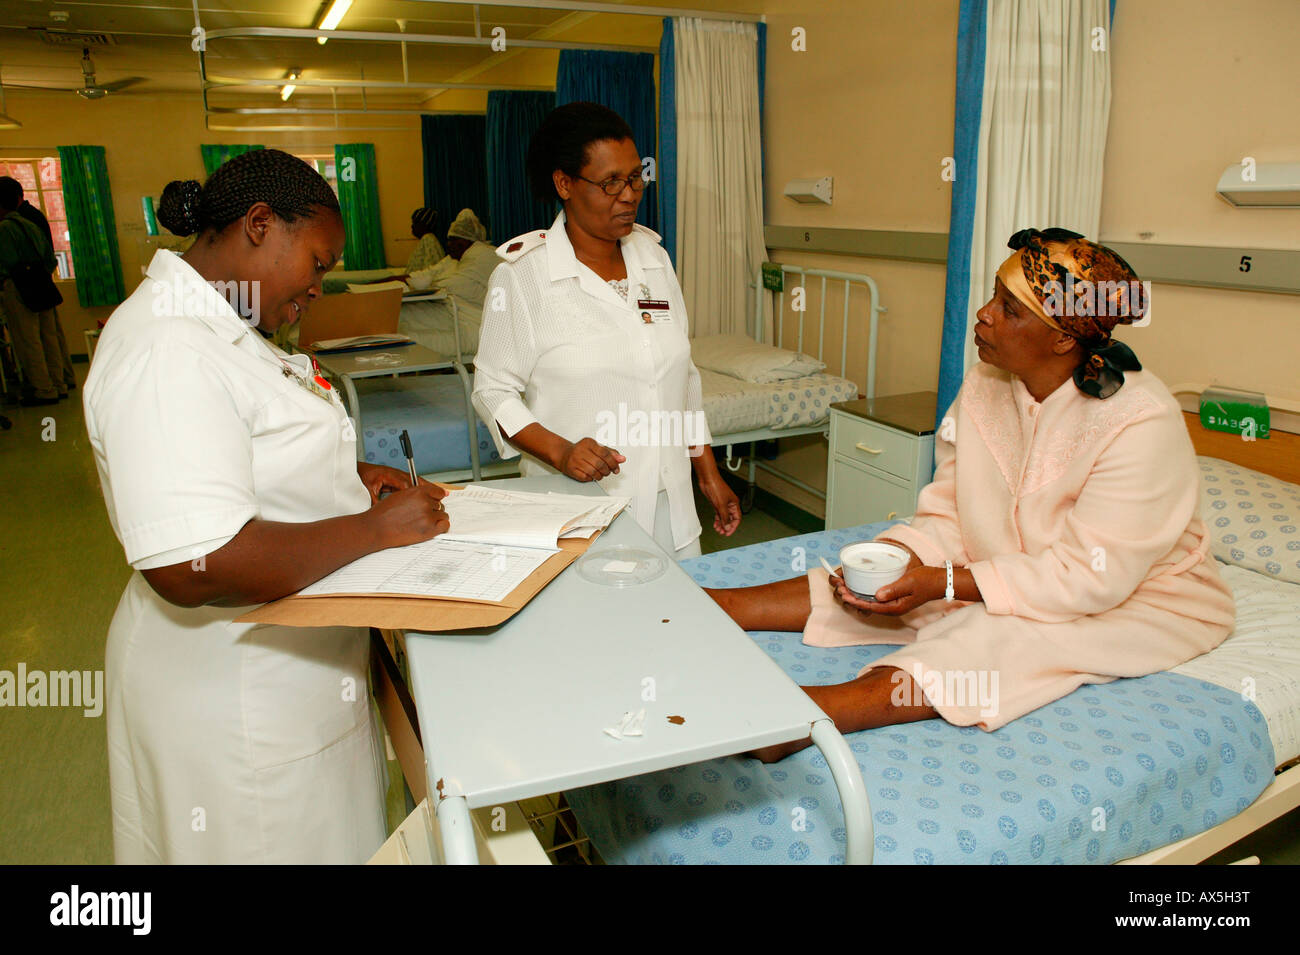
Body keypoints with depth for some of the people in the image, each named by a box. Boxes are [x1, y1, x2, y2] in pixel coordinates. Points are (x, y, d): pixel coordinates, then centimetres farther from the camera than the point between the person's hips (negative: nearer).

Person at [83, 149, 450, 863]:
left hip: (295, 671, 10)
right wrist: (376, 528, -24)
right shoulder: (165, 350, -26)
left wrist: (344, 477, 6)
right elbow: (194, 567, -34)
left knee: (330, 836, 24)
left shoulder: (221, 327, 8)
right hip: (235, 706, -9)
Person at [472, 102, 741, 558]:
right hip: (578, 507, -4)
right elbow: (493, 389, -4)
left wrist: (709, 474, 13)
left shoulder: (654, 256, 8)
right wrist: (559, 451, -20)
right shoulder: (522, 272, -7)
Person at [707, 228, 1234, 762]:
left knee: (1002, 637, -35)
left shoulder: (1141, 423, -26)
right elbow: (946, 515, -3)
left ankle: (795, 719, -52)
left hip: (1137, 603, -6)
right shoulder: (983, 385, -6)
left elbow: (1091, 575, -27)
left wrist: (944, 584, -31)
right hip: (1004, 570, 7)